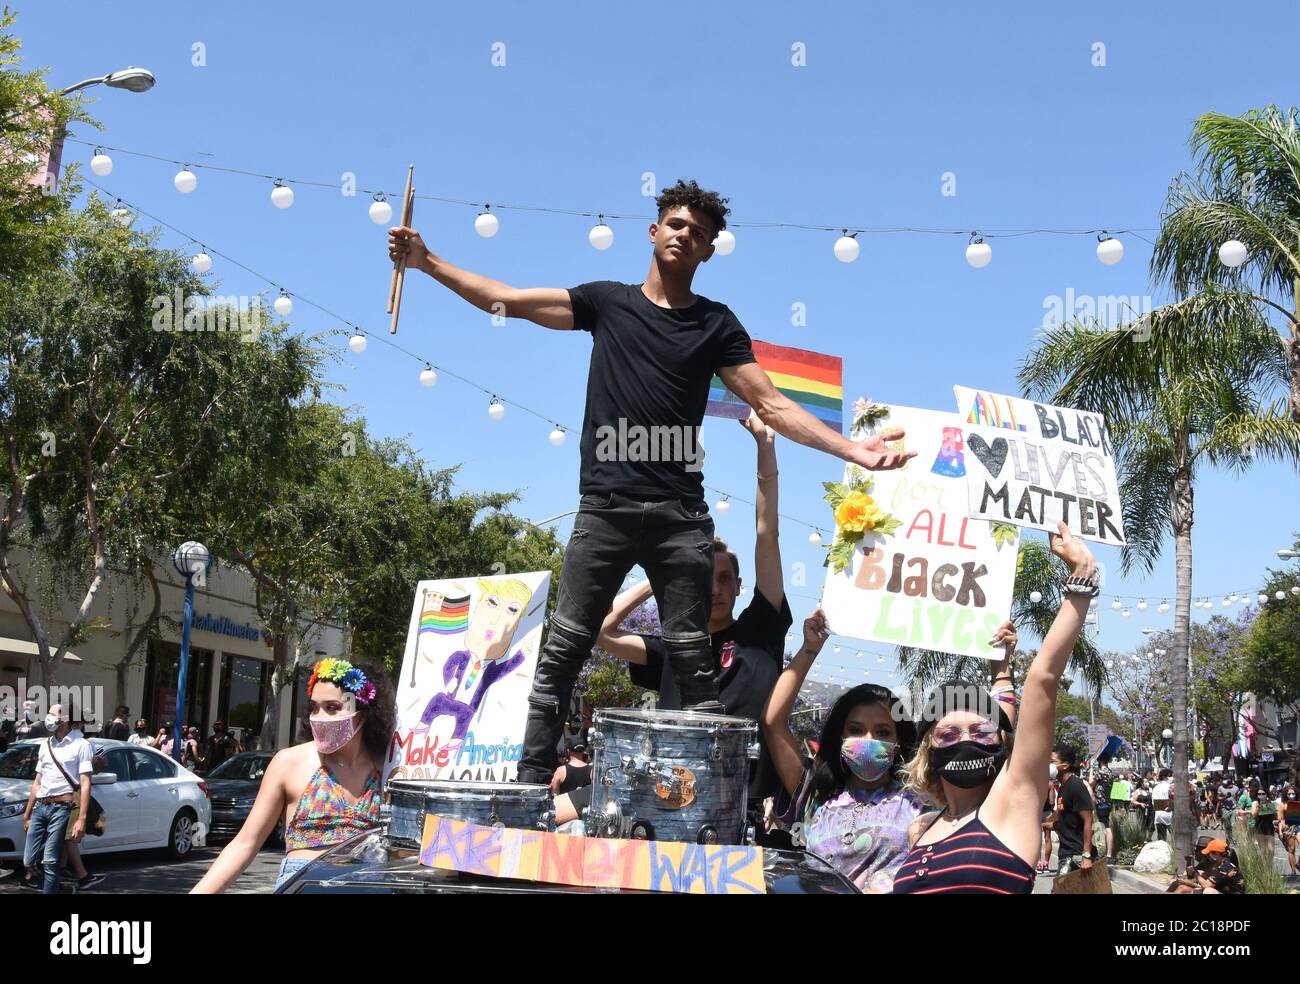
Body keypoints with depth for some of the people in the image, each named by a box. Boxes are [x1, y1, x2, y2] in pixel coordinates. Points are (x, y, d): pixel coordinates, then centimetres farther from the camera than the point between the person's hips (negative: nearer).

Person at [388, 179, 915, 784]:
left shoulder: (716, 325, 12)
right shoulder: (607, 302, 13)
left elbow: (772, 405, 6)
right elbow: (506, 301, 12)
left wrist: (850, 449, -5)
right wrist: (427, 262, 8)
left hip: (679, 514, 0)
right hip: (605, 507, 0)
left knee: (690, 654, -2)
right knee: (564, 647, -2)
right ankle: (533, 775, 3)